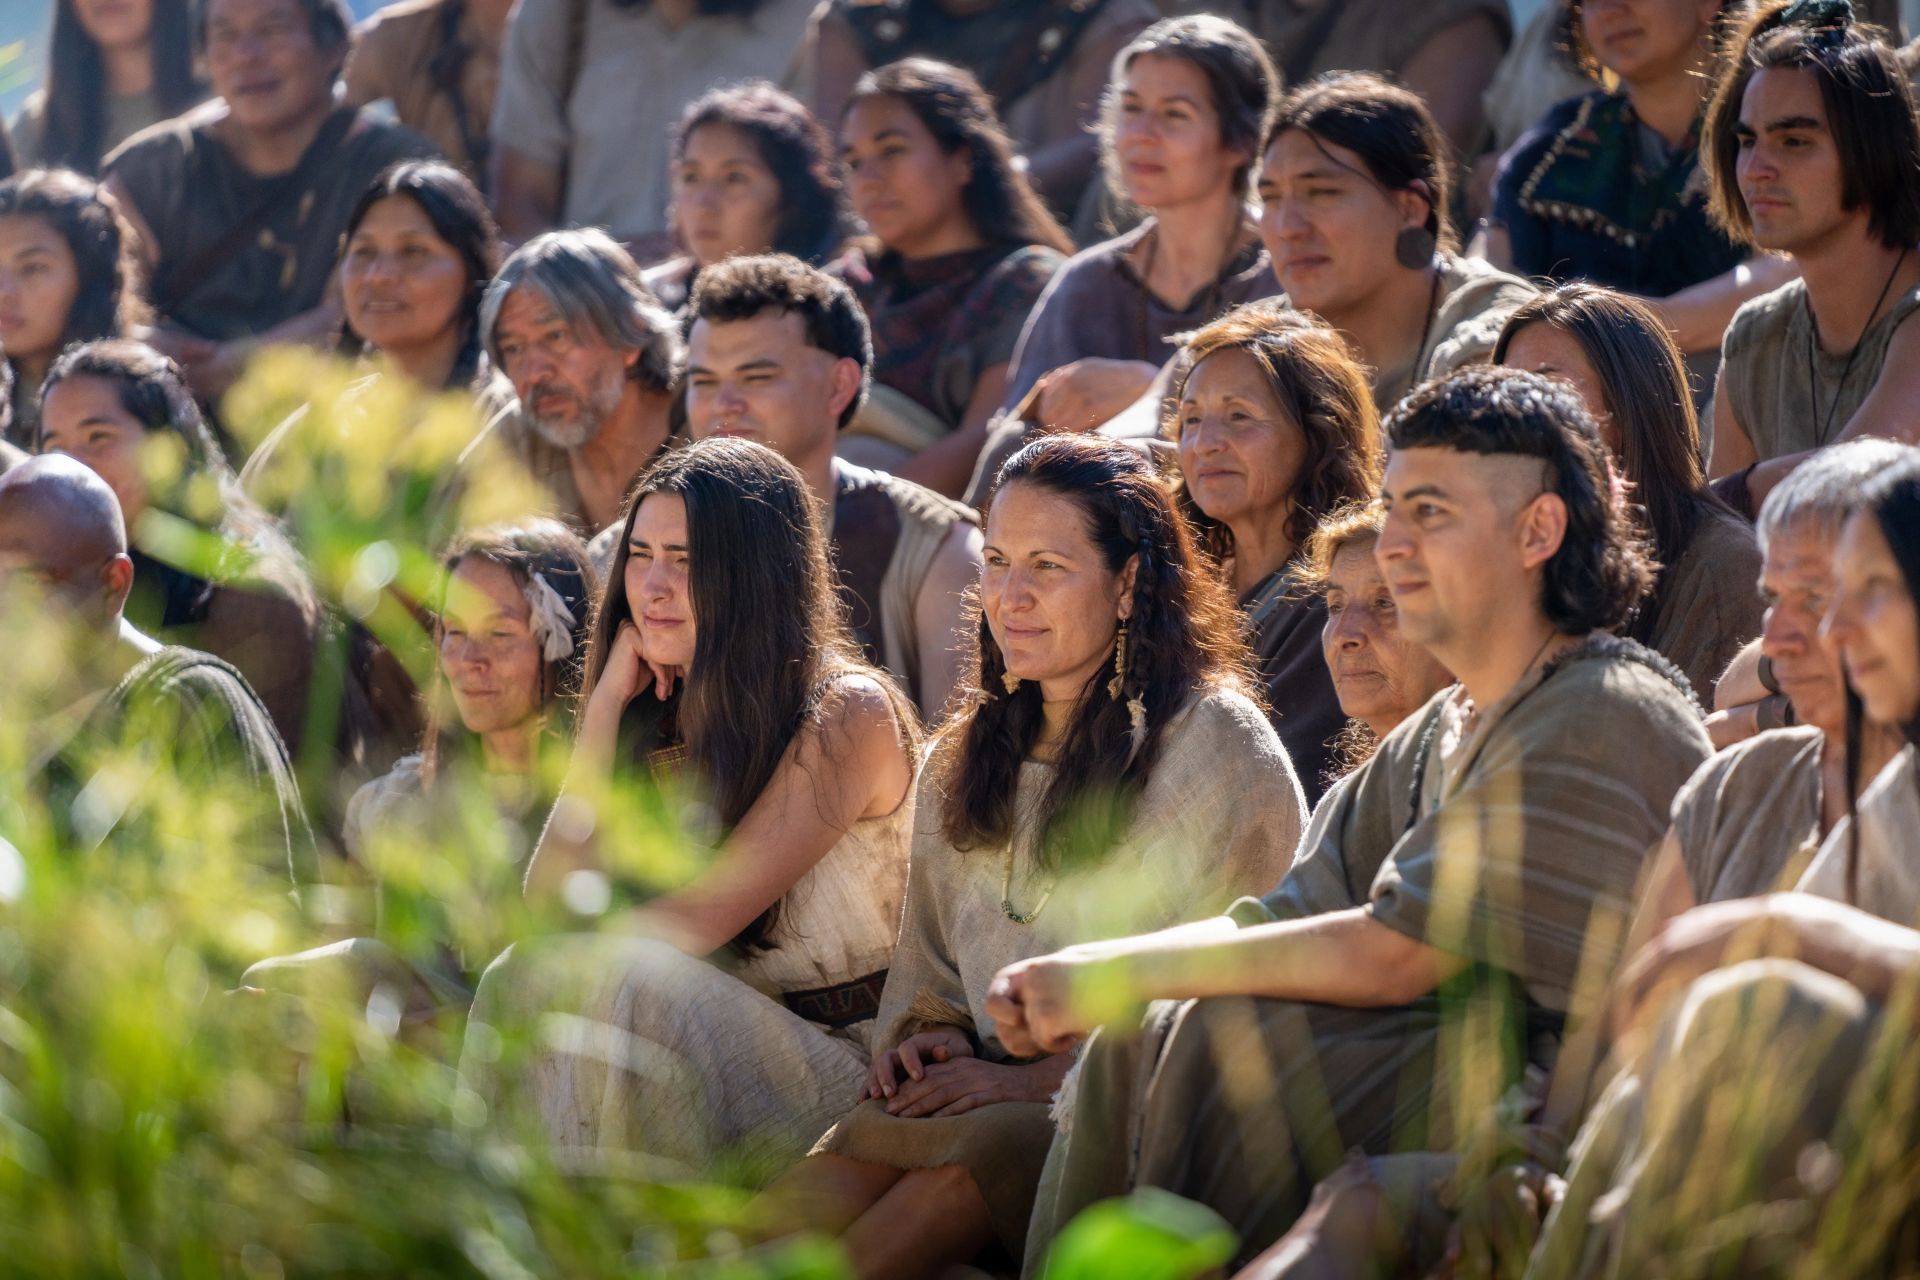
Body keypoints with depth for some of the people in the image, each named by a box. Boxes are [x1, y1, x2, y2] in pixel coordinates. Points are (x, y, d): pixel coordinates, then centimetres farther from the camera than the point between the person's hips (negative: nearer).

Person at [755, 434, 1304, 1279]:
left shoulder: (1221, 749, -2)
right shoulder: (967, 757, 20)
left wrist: (1040, 1081, -13)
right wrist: (933, 1037, 3)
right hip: (991, 1087, 6)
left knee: (968, 1155, -37)